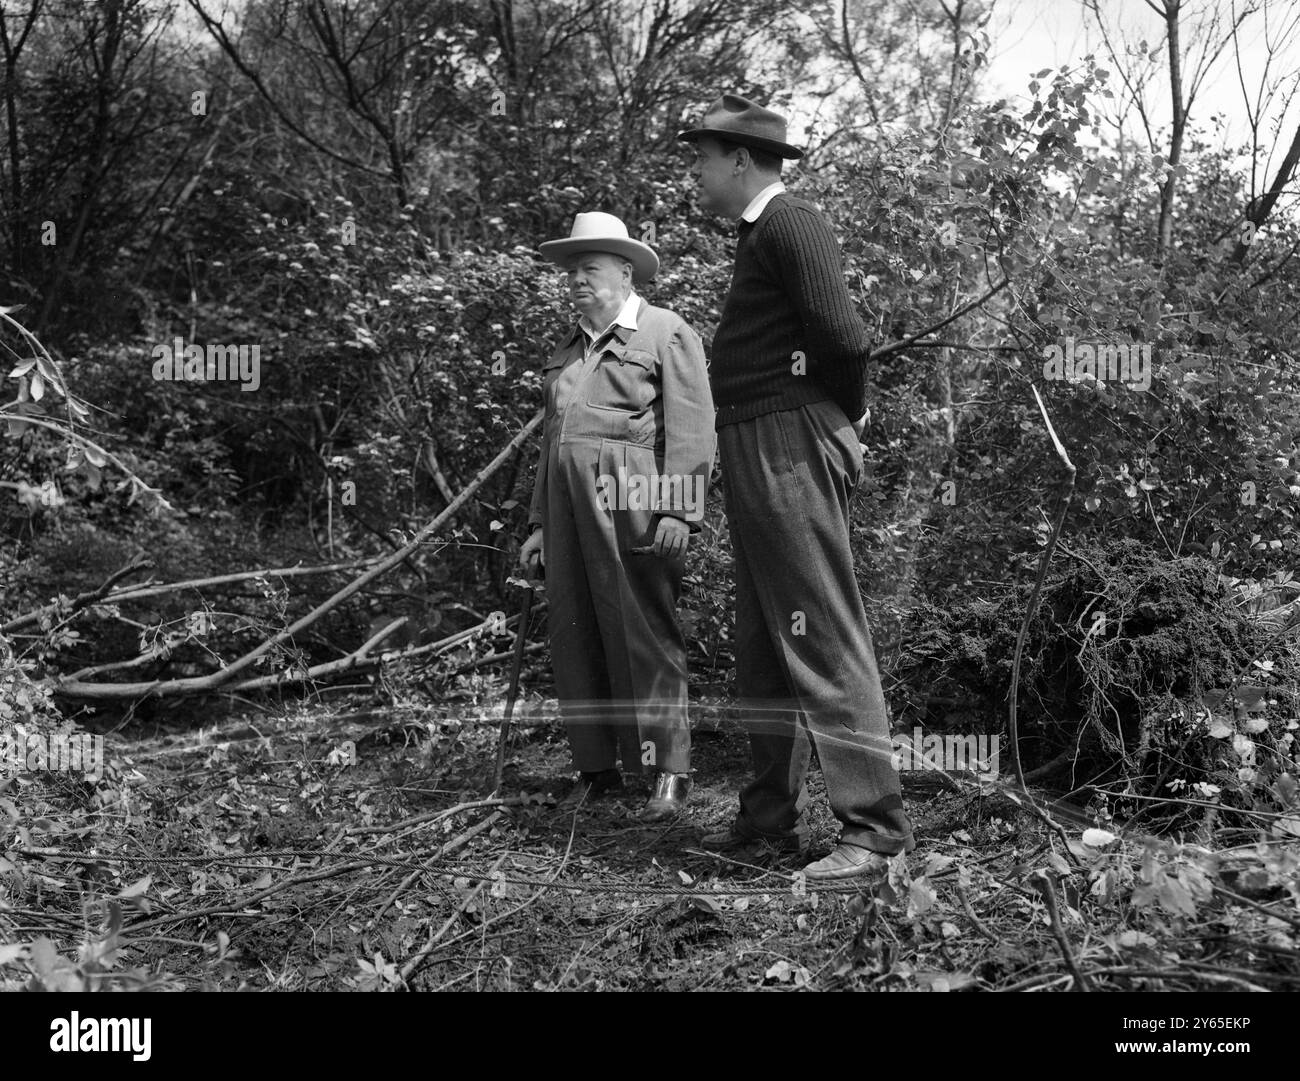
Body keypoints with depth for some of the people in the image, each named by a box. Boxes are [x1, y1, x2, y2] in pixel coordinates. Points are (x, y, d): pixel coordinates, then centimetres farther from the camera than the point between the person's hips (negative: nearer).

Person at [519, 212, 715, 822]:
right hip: (569, 504, 7)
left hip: (631, 503, -7)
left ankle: (670, 771, 0)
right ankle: (596, 768, 12)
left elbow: (690, 429, -6)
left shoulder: (666, 334, 4)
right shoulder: (567, 348, 25)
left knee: (643, 635, -7)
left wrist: (678, 512, -16)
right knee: (573, 635, 4)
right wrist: (538, 522, 22)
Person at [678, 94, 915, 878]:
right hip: (757, 455, 10)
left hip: (792, 451, -10)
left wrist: (847, 410, -5)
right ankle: (774, 815, 23)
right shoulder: (762, 234, 19)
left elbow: (843, 336, -21)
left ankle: (876, 825, -3)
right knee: (764, 649, 14)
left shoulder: (791, 226, -11)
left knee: (823, 639, -8)